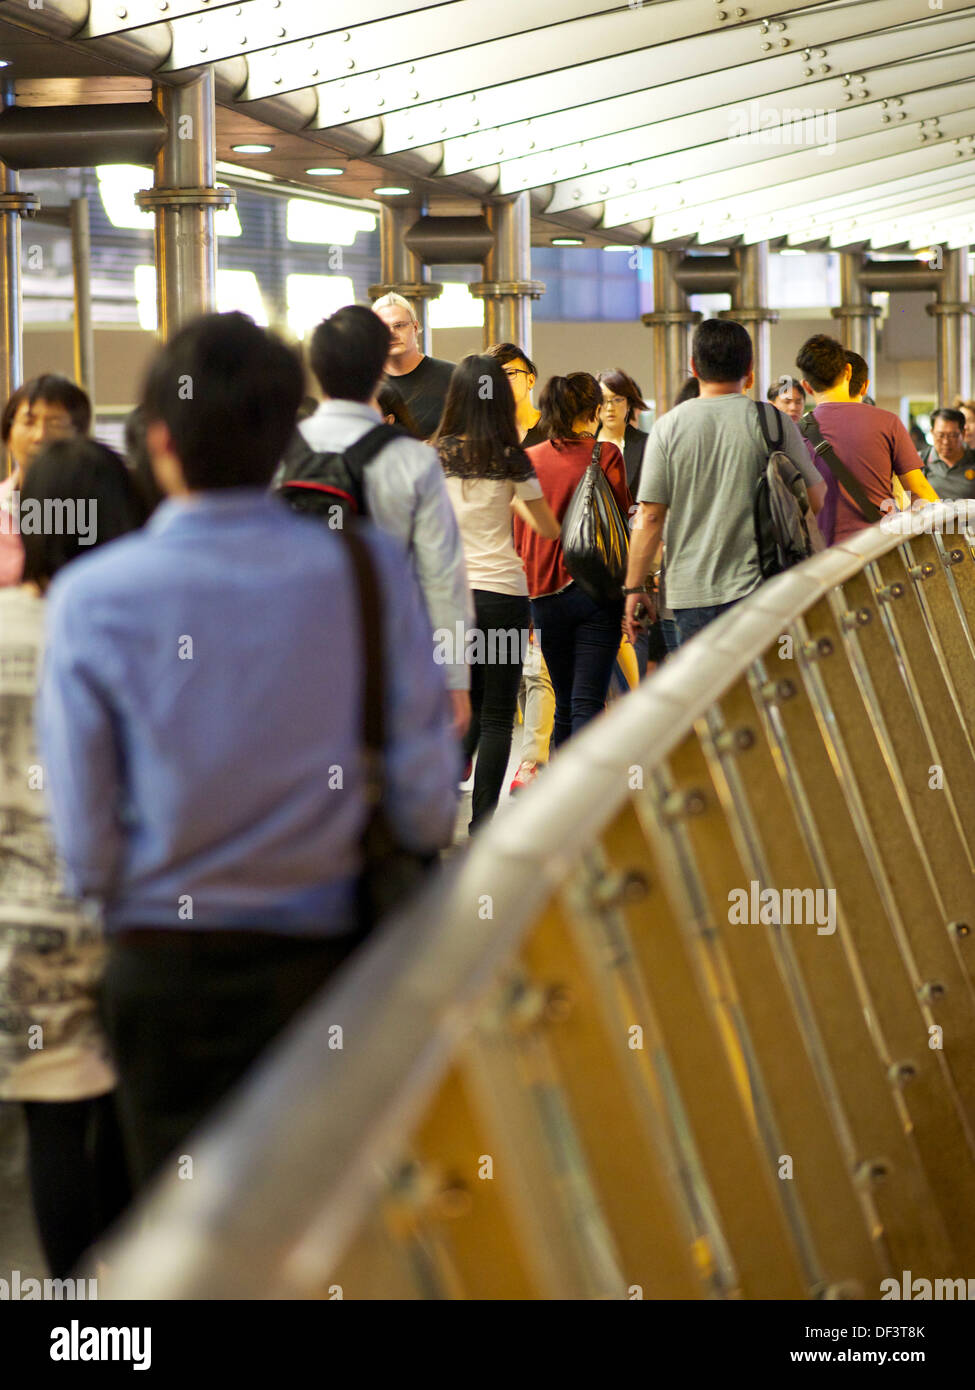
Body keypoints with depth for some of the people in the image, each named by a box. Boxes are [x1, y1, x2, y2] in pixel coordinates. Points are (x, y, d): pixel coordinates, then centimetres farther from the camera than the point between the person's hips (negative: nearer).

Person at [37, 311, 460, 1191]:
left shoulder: (92, 599, -13)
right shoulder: (372, 570, -11)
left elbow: (87, 851, -10)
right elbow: (427, 802, -9)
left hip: (168, 976, 0)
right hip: (334, 956, 1)